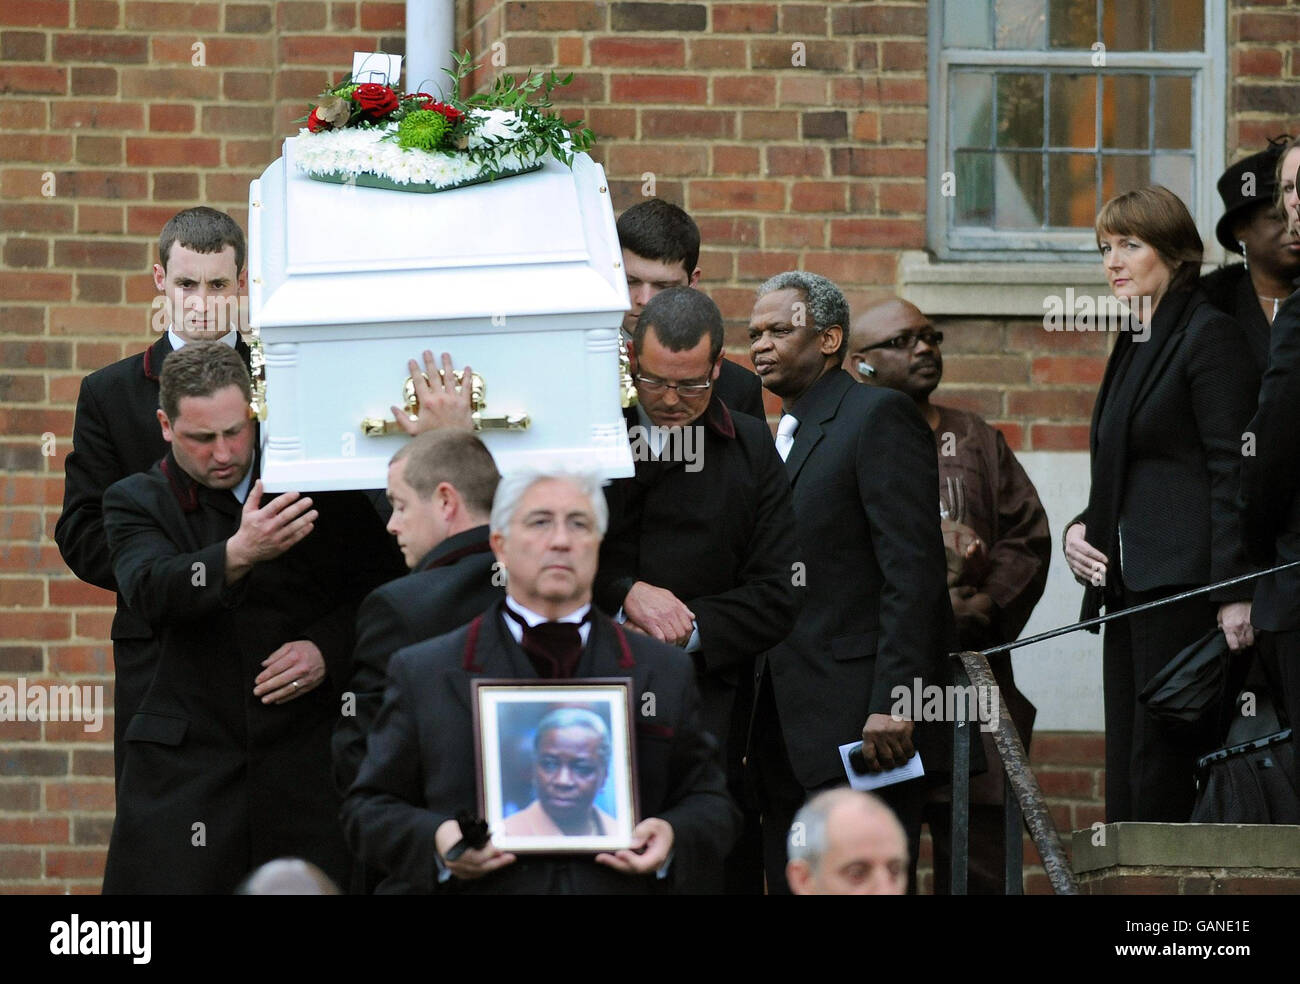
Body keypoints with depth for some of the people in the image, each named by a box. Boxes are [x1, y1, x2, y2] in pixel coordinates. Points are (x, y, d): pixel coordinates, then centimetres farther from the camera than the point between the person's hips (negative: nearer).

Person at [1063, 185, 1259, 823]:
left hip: (1184, 592, -9)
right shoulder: (1135, 345, 21)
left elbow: (1234, 473, -13)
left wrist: (1234, 593, -20)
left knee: (1162, 765, -12)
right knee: (1128, 768, 5)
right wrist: (1079, 529, 10)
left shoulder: (1209, 335, -7)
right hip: (1129, 590, 9)